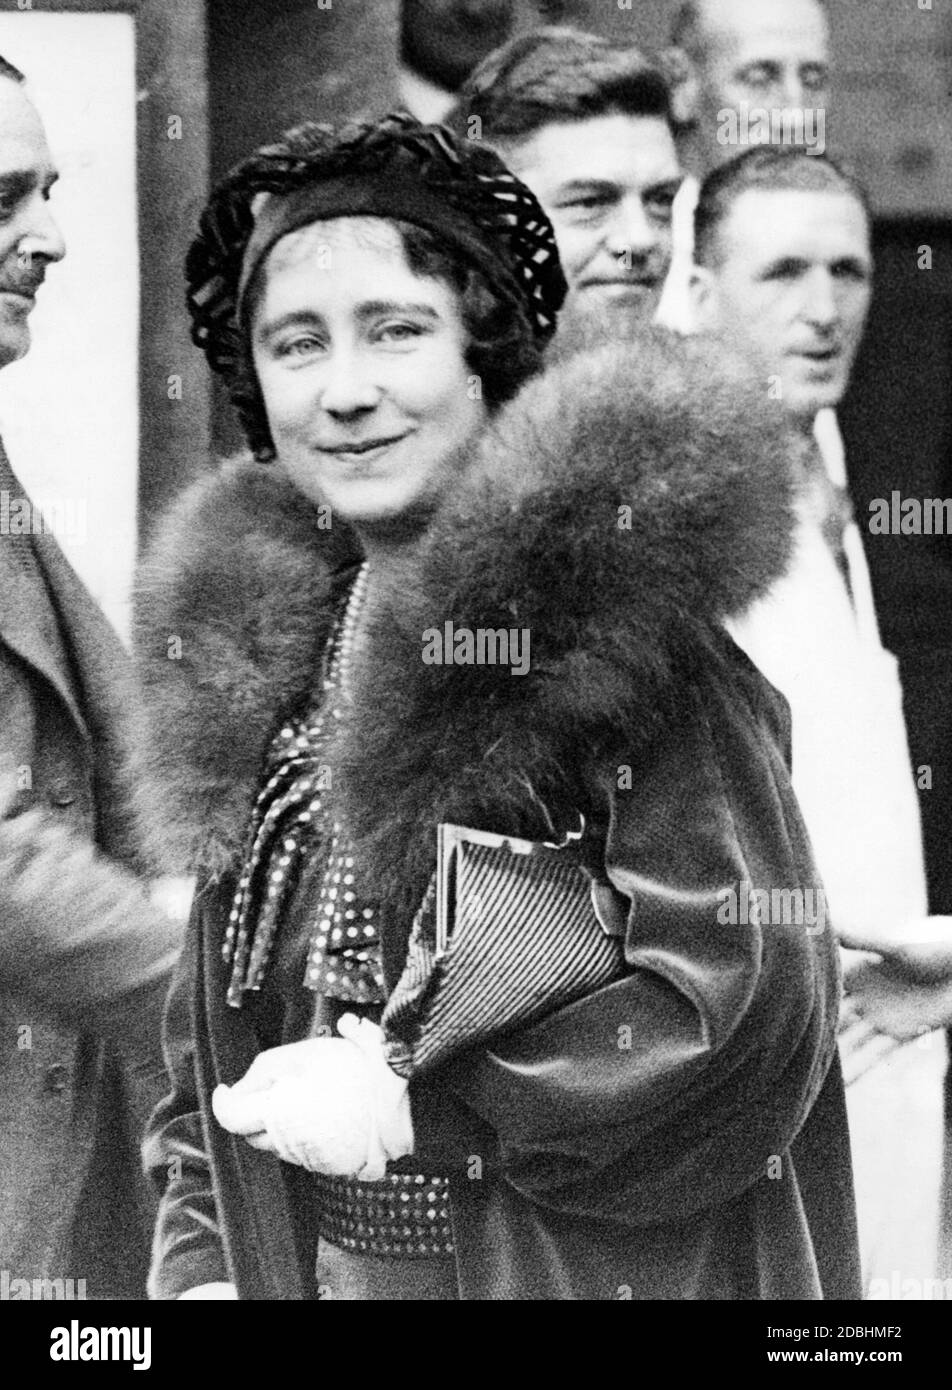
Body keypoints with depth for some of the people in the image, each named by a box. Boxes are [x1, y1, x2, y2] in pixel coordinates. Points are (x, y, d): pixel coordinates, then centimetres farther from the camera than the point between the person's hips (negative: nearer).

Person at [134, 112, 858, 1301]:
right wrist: (200, 1263, -3)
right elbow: (215, 1045, 11)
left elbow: (750, 1003, -20)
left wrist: (413, 1109, -16)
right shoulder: (262, 654, 4)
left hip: (600, 1274, -5)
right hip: (291, 1267, 5)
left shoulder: (615, 608, -14)